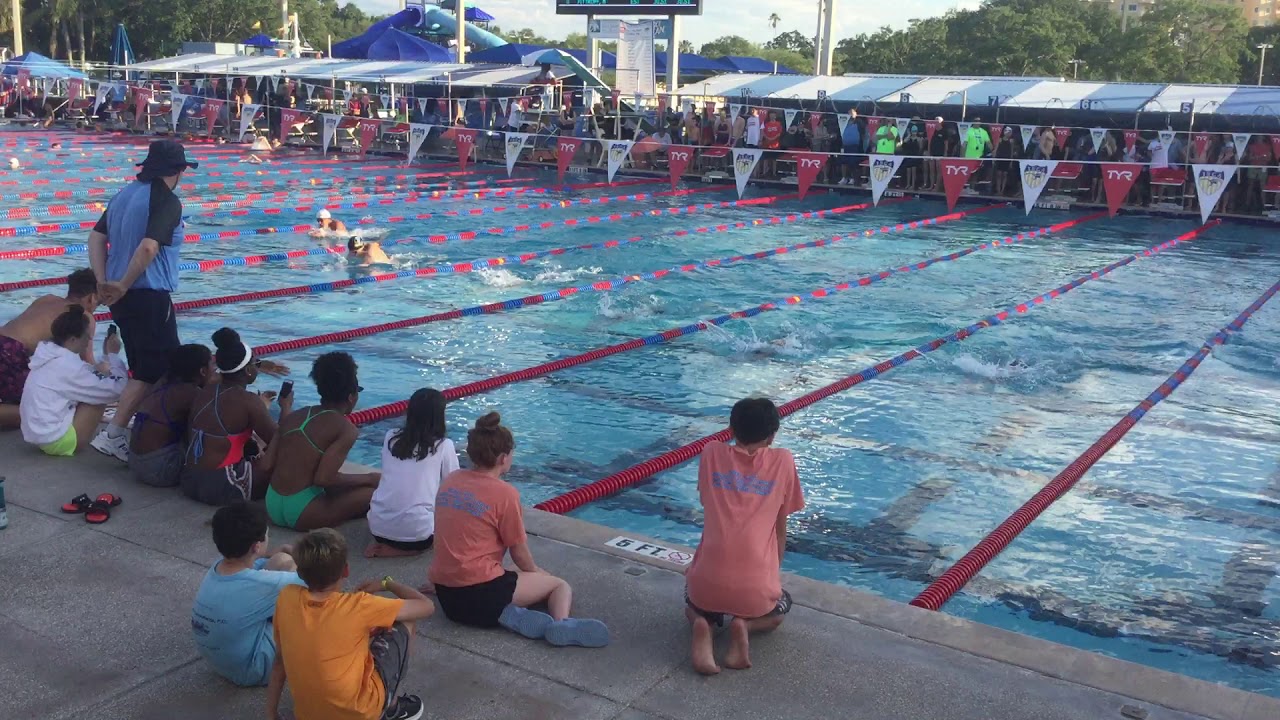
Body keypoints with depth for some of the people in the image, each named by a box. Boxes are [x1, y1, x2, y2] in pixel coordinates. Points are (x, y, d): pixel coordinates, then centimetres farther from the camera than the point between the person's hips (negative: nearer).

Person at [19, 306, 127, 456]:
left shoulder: (50, 355, 7)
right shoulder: (67, 365, -21)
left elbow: (89, 378, 17)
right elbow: (116, 389, -19)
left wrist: (107, 356, 7)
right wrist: (113, 355, -7)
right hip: (57, 440, -10)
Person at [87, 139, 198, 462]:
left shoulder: (124, 195, 12)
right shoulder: (167, 201, -14)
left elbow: (97, 237, 10)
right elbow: (149, 247, -26)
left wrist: (103, 281, 4)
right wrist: (123, 286, -16)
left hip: (123, 297, 9)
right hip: (149, 297, -9)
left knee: (143, 365, 22)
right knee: (157, 369, -2)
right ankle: (112, 435, -9)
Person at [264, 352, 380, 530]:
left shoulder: (293, 417, 10)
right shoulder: (345, 428, -9)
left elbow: (267, 465, 5)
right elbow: (324, 479, -19)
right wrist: (368, 478, -6)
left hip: (273, 506, 8)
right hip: (300, 513, -7)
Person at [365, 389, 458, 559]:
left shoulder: (390, 438, 9)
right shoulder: (444, 446, -2)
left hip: (378, 528, 5)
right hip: (416, 532, -5)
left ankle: (384, 543, 6)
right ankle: (409, 547, 0)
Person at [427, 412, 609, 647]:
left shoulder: (450, 481, 6)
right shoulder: (504, 493, -11)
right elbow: (520, 553, -2)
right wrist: (537, 573, 19)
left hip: (446, 597, 7)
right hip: (480, 594, -7)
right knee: (560, 585, 13)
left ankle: (508, 613, -4)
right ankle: (562, 624, -20)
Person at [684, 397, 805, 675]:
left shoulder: (711, 453, 7)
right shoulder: (783, 461, 4)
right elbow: (780, 527, 11)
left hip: (709, 582, 1)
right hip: (757, 588, 0)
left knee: (693, 601, 38)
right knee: (780, 607, 36)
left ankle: (701, 623, 1)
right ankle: (744, 624, 2)